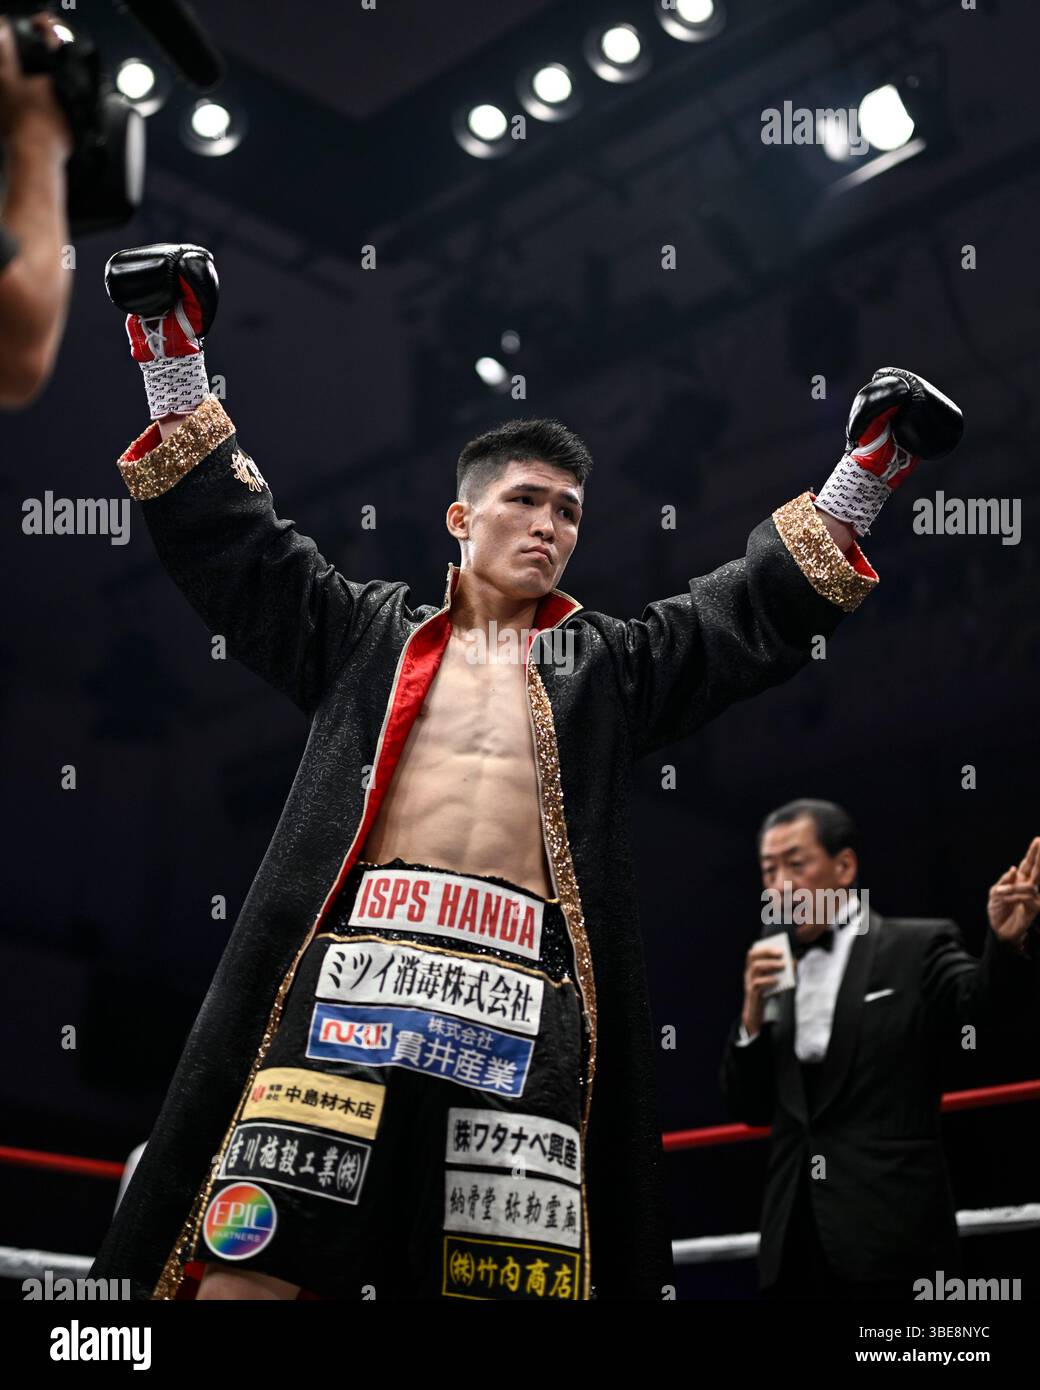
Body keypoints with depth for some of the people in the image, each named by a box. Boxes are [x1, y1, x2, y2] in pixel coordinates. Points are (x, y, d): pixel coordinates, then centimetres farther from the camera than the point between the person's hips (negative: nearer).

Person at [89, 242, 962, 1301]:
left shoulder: (610, 663, 27)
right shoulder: (367, 633, 24)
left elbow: (764, 605, 24)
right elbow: (231, 538, 22)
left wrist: (869, 467, 17)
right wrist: (173, 358, 19)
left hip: (525, 999, 1)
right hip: (353, 965, -1)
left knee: (511, 1283, -8)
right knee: (251, 1262, -14)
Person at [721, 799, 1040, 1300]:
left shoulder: (917, 948, 1)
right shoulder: (775, 971, 15)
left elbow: (991, 1008, -15)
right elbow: (749, 1108, 13)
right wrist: (754, 1013, -3)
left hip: (890, 1237, -5)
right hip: (795, 1240, 5)